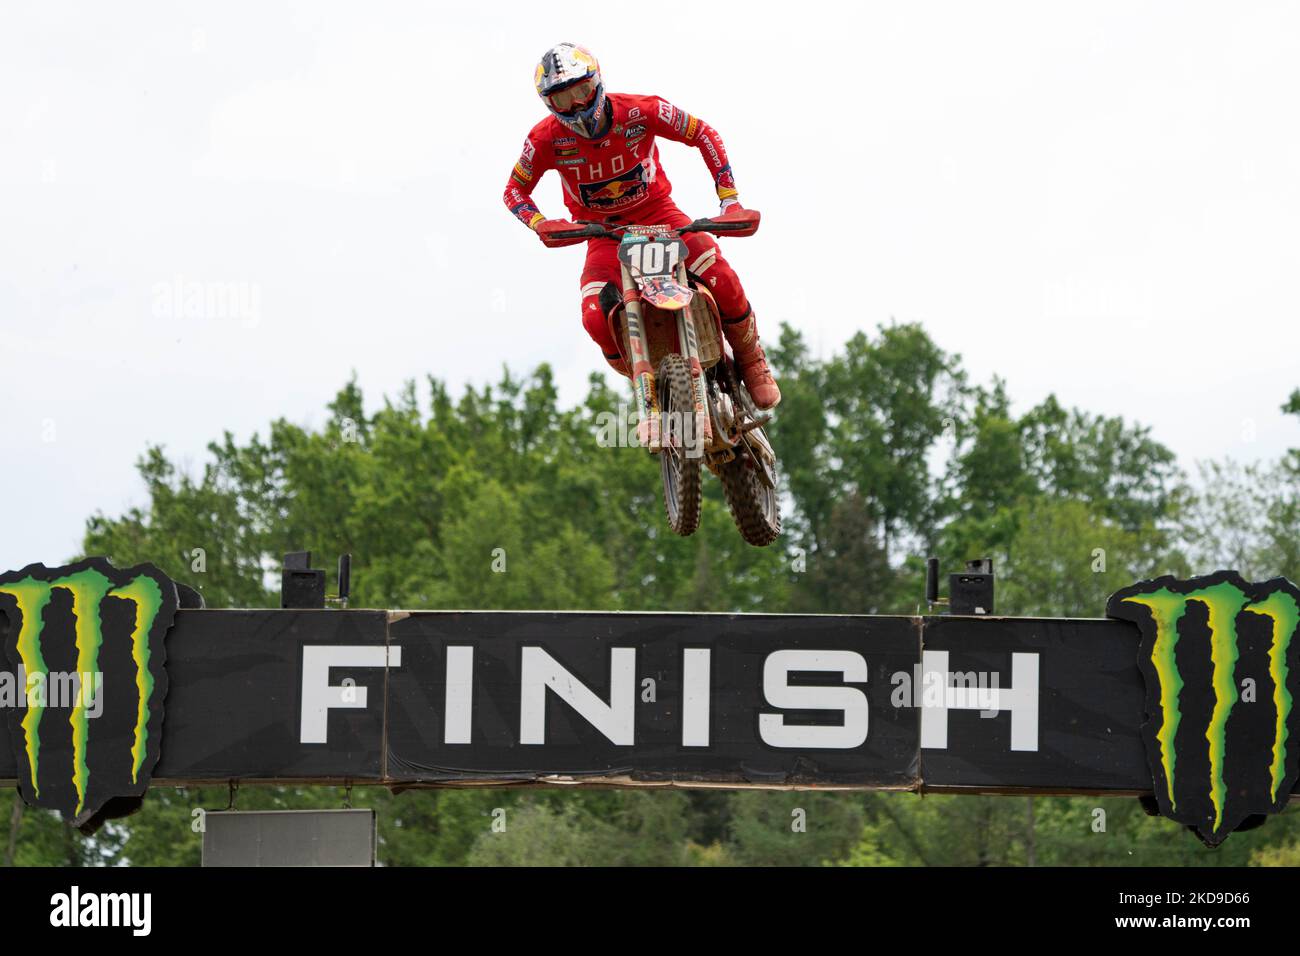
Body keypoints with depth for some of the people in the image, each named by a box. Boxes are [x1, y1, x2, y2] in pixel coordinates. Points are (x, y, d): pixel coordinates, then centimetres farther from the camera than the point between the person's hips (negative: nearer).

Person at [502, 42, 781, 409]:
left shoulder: (639, 111, -18)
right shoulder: (546, 138, -15)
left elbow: (704, 134, -7)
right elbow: (515, 190, 0)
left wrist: (729, 199, -14)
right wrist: (540, 223, -22)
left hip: (659, 213, 0)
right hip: (603, 233, 1)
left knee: (723, 282, -25)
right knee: (596, 319, -27)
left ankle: (751, 363, 4)